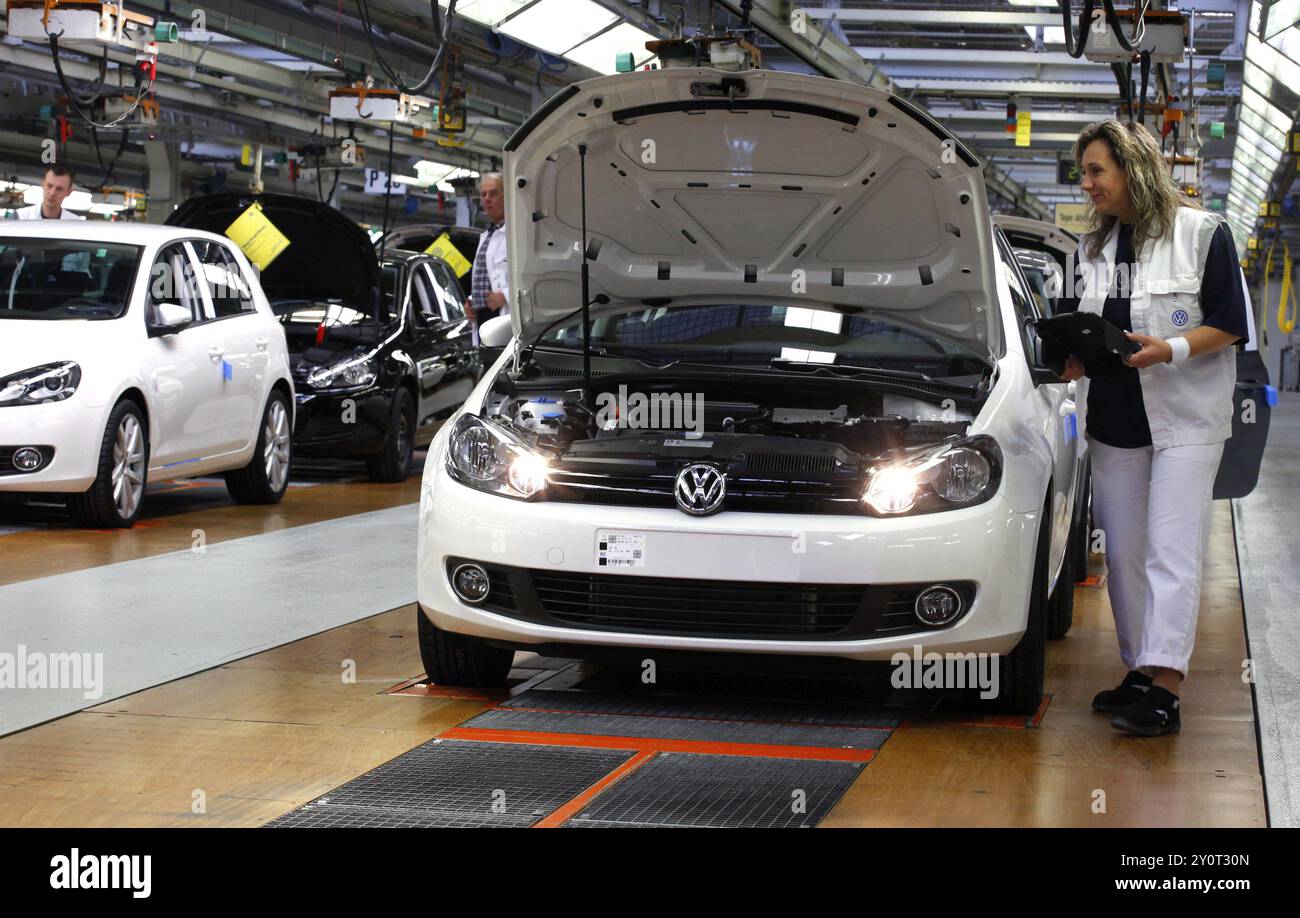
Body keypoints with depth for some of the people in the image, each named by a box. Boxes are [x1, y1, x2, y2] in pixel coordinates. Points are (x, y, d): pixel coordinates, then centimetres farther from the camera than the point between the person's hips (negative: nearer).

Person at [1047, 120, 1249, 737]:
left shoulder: (1202, 234, -5)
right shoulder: (1089, 250, 13)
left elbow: (1230, 325, -7)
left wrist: (1172, 349, -22)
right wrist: (1071, 358, -4)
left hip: (1185, 420, -6)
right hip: (1112, 424, 6)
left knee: (1172, 552, -12)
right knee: (1122, 555, 7)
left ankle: (1164, 686, -17)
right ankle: (1138, 672, 16)